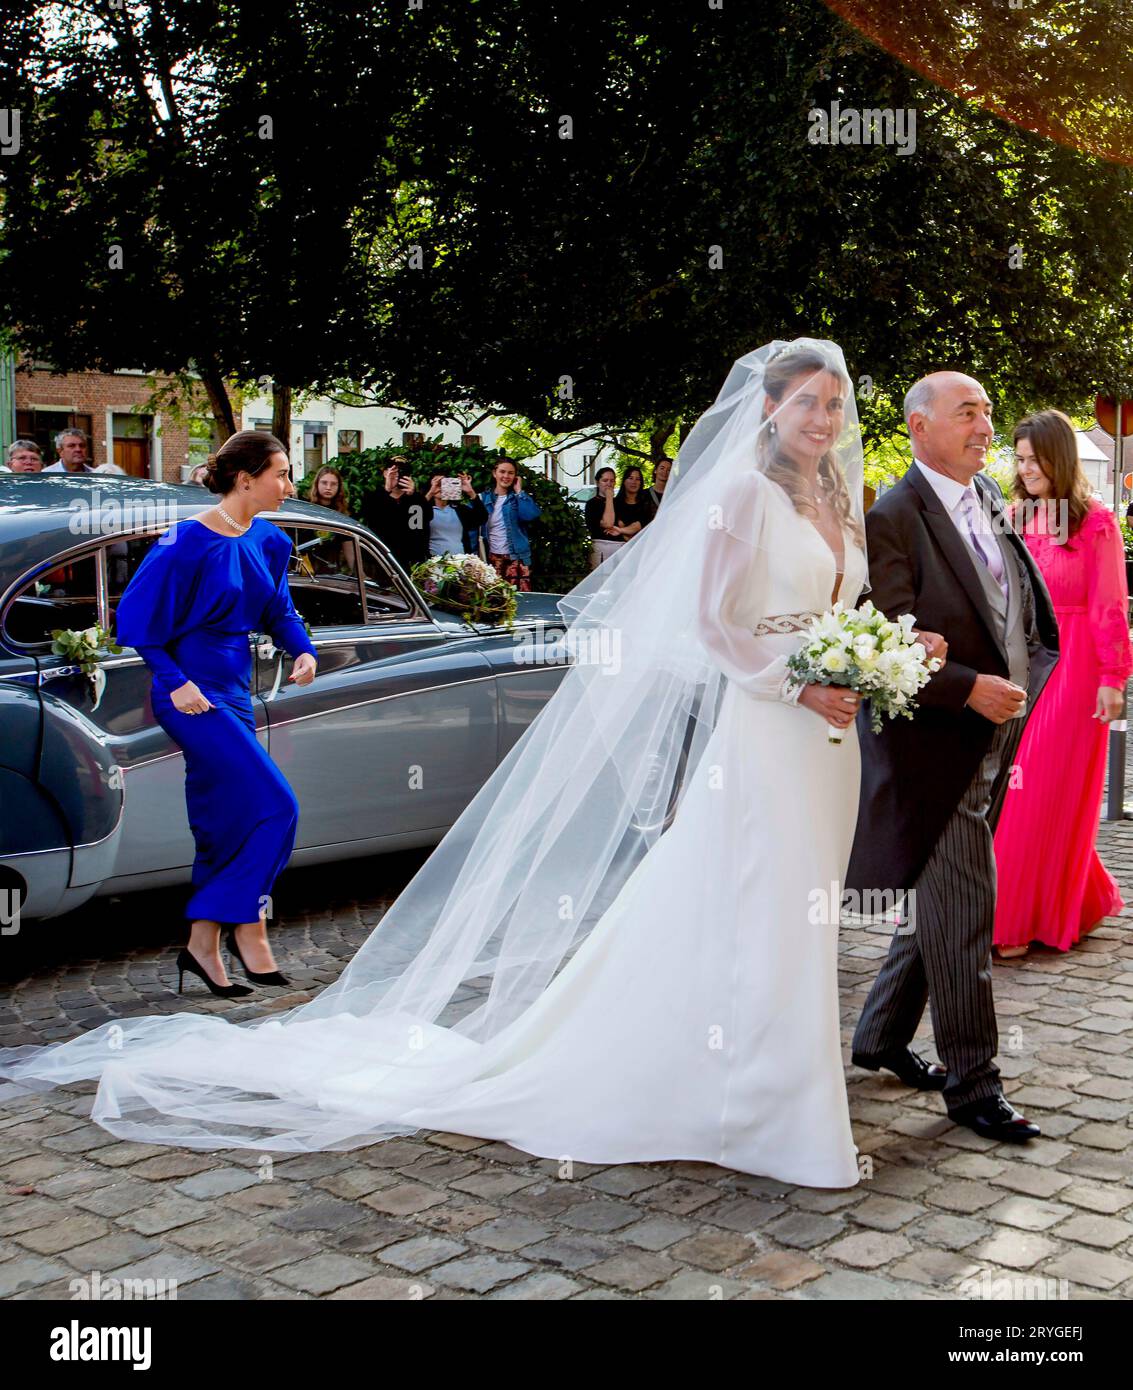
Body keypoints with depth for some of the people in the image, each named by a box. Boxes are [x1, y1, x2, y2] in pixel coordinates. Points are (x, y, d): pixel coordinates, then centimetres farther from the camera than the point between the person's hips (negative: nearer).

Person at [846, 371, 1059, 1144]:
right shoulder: (893, 519, -14)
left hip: (993, 740, 8)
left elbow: (1024, 604, 17)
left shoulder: (991, 500, 10)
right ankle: (972, 1083, 11)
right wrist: (971, 689, -23)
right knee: (962, 913, -2)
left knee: (938, 901, 18)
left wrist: (1023, 683, 1)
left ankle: (881, 1036, 34)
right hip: (938, 742, -8)